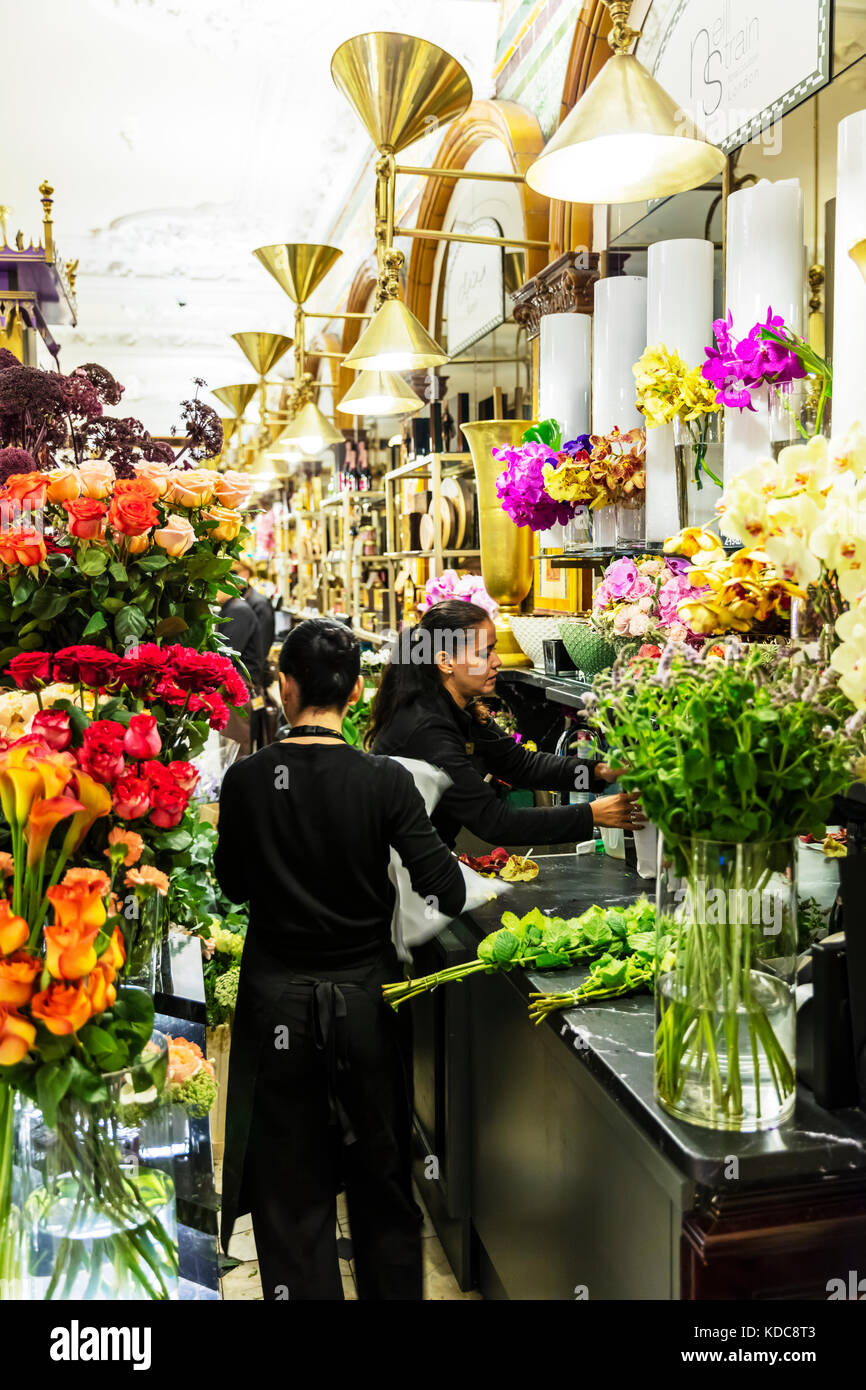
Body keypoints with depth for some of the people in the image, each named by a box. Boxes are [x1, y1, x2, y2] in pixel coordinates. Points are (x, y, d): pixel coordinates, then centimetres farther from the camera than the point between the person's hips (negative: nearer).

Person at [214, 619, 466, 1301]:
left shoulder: (247, 779, -10)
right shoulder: (385, 779, -14)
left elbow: (235, 886, 2)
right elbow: (447, 892, -15)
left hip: (278, 998, 0)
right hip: (367, 994, 0)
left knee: (292, 1187, 15)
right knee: (382, 1177, 20)